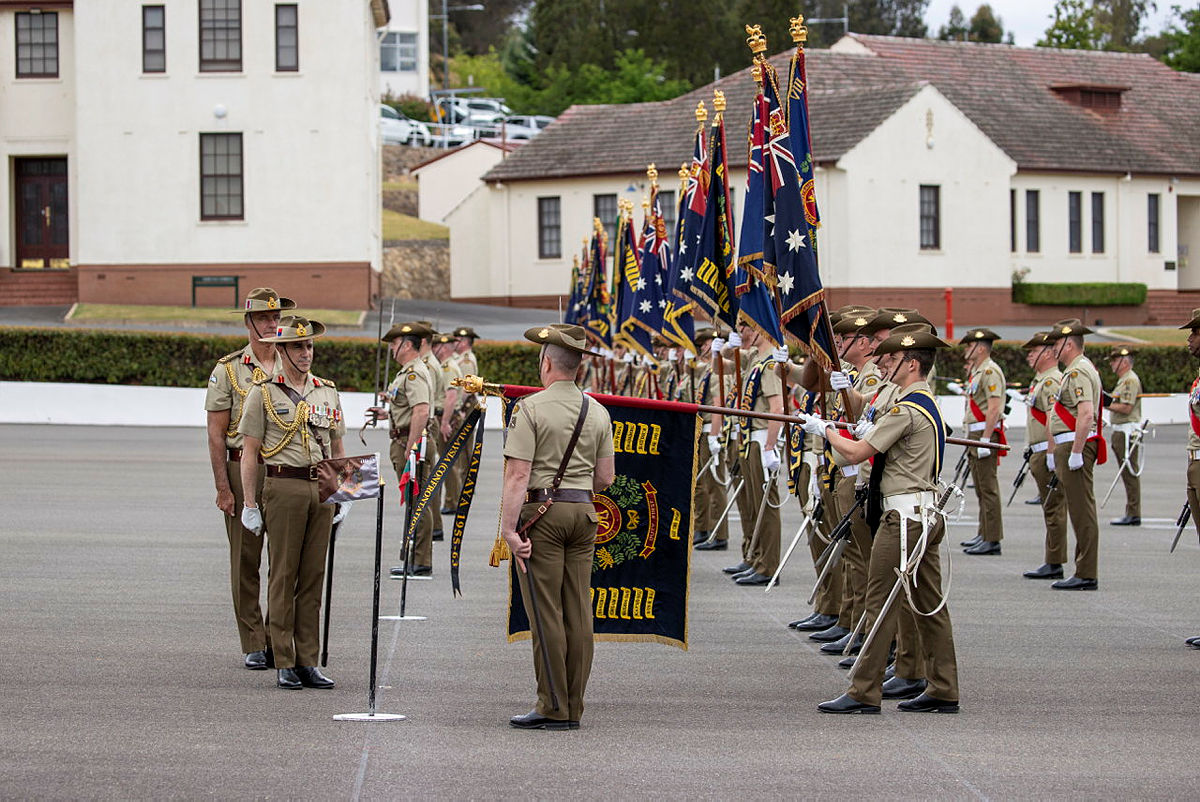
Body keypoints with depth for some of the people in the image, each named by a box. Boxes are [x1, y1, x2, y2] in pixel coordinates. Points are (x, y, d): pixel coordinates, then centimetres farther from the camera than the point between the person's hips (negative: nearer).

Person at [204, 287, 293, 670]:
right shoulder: (229, 370, 1)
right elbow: (216, 433, -1)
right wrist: (223, 487, -8)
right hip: (243, 469, -2)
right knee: (246, 559, 1)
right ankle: (254, 645, 7)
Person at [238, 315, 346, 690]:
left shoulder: (328, 392, 14)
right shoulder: (263, 393, 1)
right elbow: (249, 452, 0)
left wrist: (343, 496, 13)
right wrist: (250, 504, -5)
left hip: (322, 487, 4)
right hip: (283, 487, -4)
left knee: (313, 576, 5)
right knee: (283, 577, -2)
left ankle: (308, 662, 10)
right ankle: (285, 664, 1)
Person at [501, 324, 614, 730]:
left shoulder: (530, 408, -9)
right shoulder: (598, 412, 8)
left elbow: (518, 475, -15)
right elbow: (604, 479, 11)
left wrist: (509, 529, -15)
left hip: (542, 511, -6)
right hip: (583, 513, 6)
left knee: (546, 613, -3)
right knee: (578, 613, 6)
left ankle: (553, 708, -3)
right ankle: (573, 708, 10)